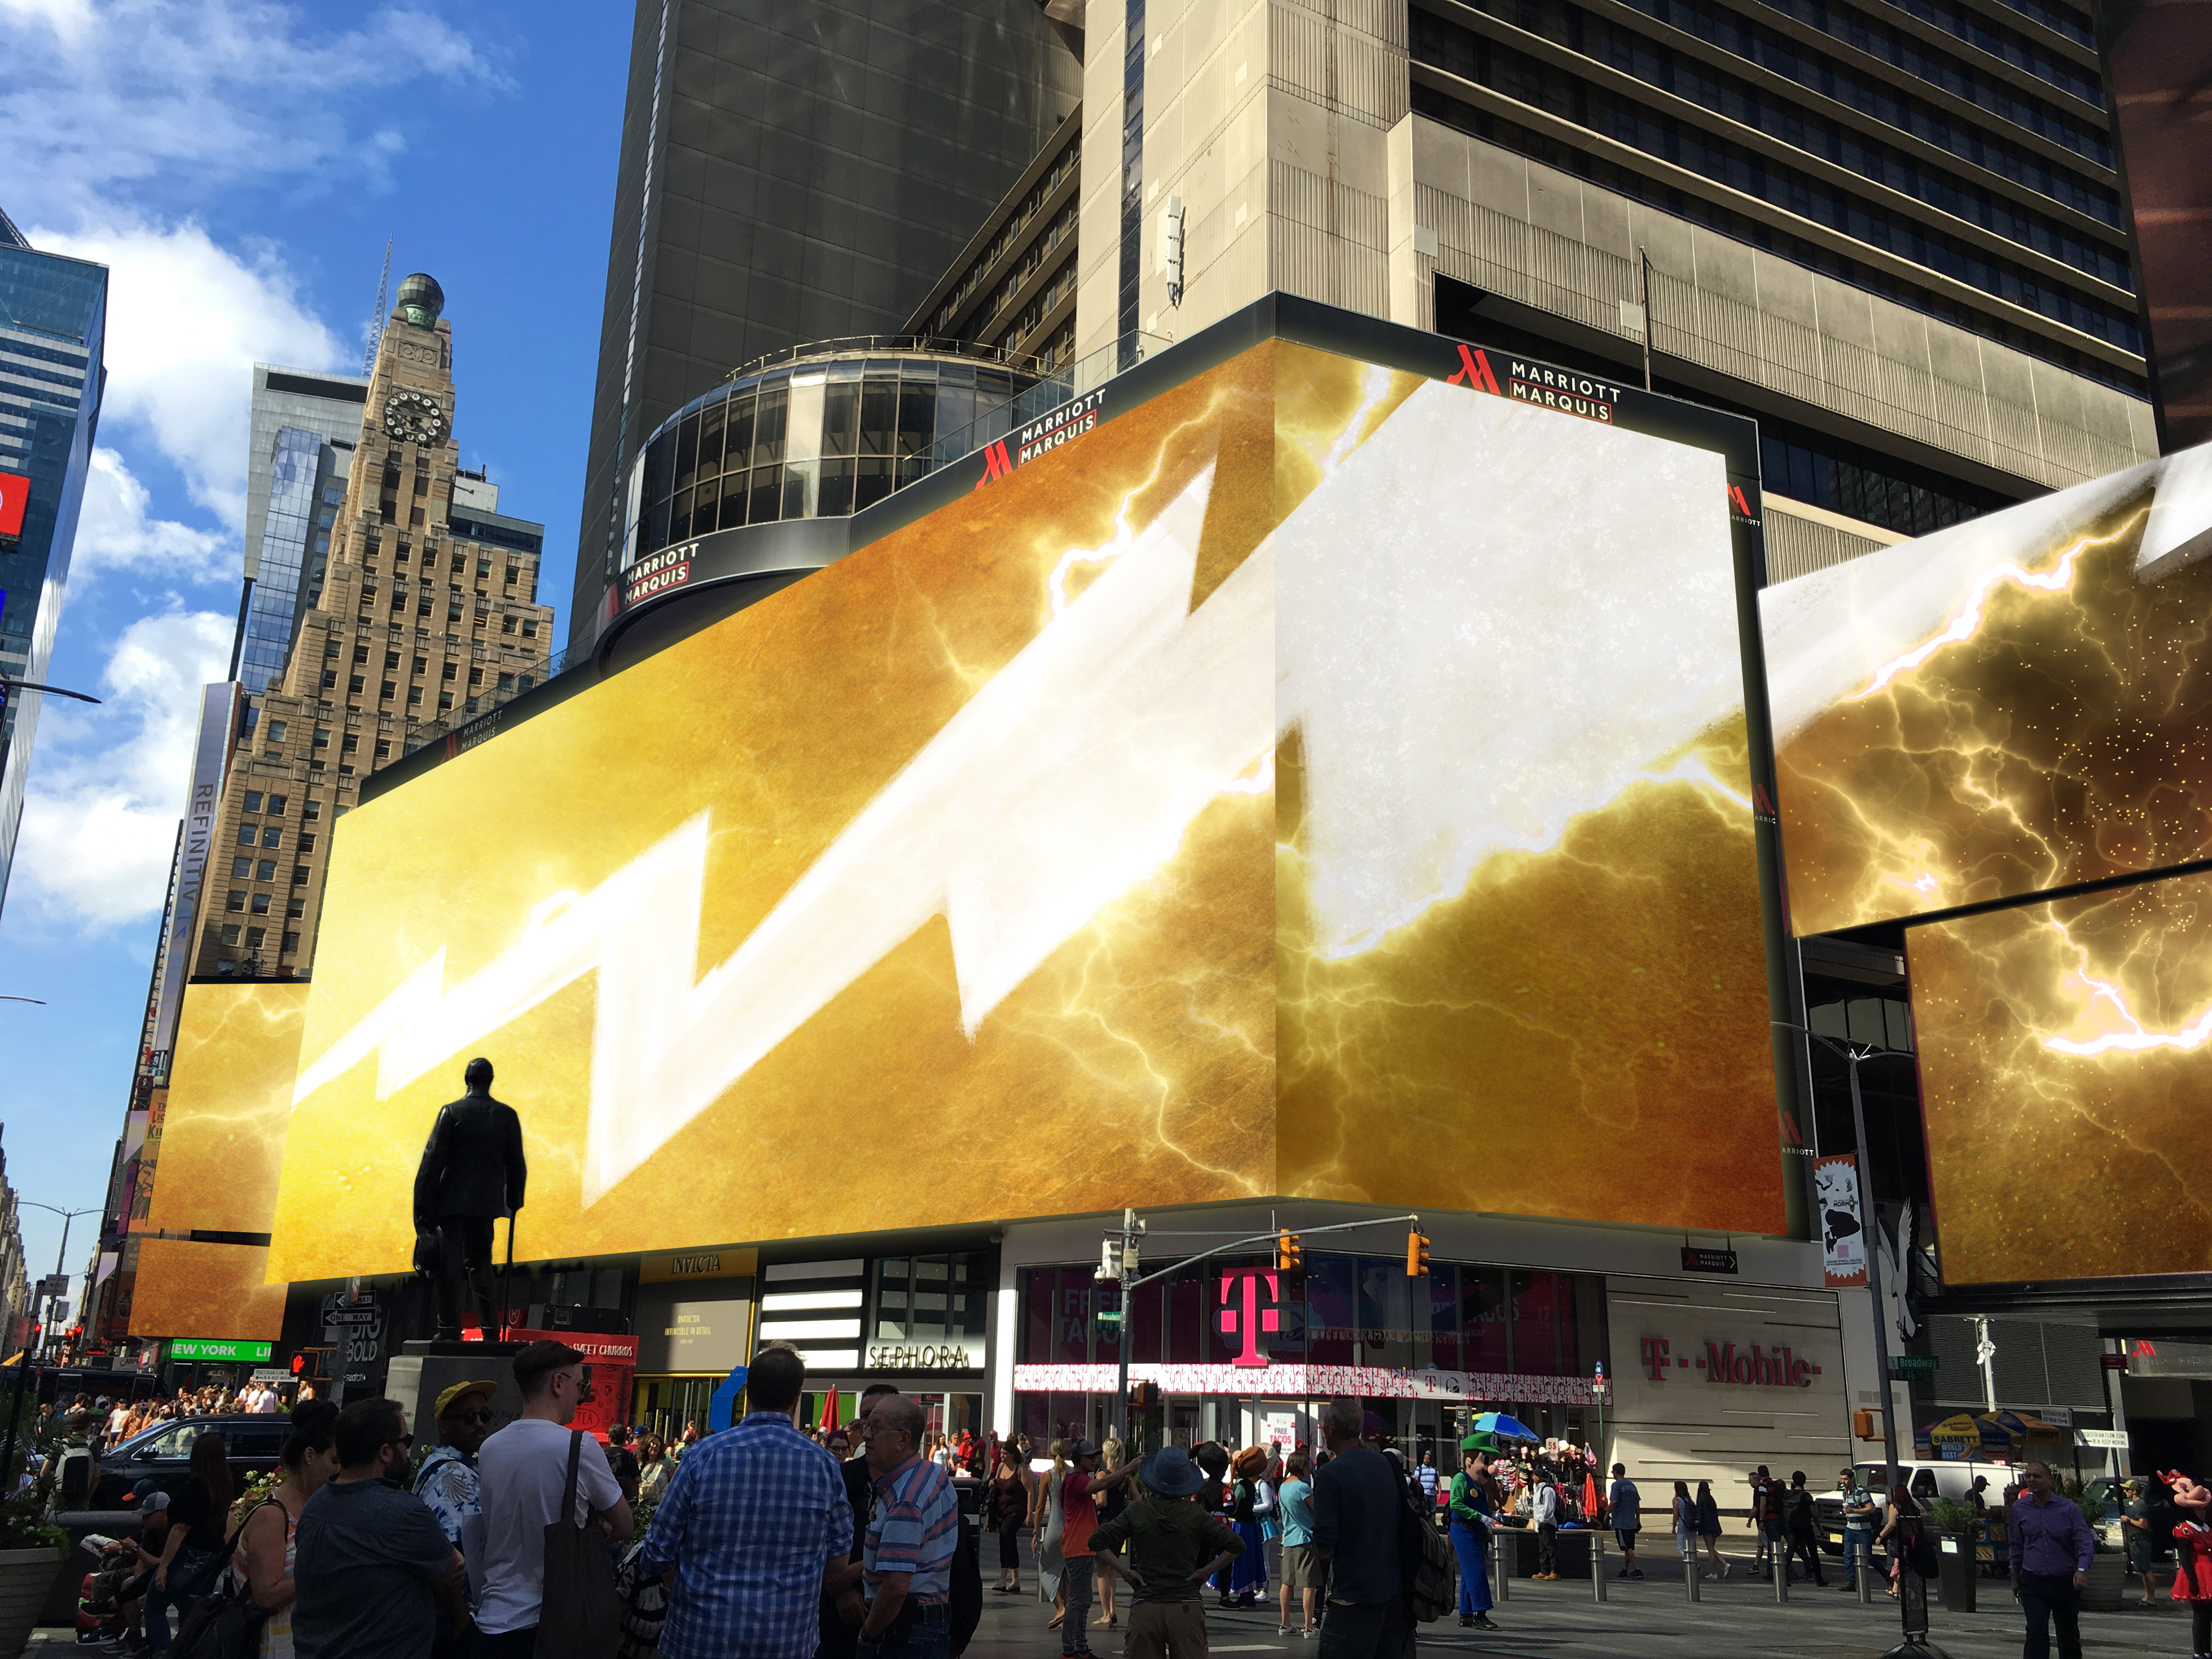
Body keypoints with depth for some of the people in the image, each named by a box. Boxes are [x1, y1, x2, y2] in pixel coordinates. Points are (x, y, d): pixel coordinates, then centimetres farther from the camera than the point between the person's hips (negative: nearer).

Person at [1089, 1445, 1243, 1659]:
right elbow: (1236, 1545, -5)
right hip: (1188, 1608, 0)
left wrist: (1126, 1571, -2)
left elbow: (1097, 1541, -5)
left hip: (1145, 1608, 0)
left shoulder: (1137, 1511, 0)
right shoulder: (1196, 1514, -2)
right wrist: (1205, 1572, -1)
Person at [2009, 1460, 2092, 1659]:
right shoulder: (2020, 1508, 4)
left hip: (2065, 1581, 0)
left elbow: (2085, 1542, -7)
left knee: (2069, 1634, 12)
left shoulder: (2068, 1508, -3)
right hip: (2033, 1582, 0)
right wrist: (2015, 1576, 17)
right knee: (2036, 1631, -12)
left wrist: (2082, 1570, -23)